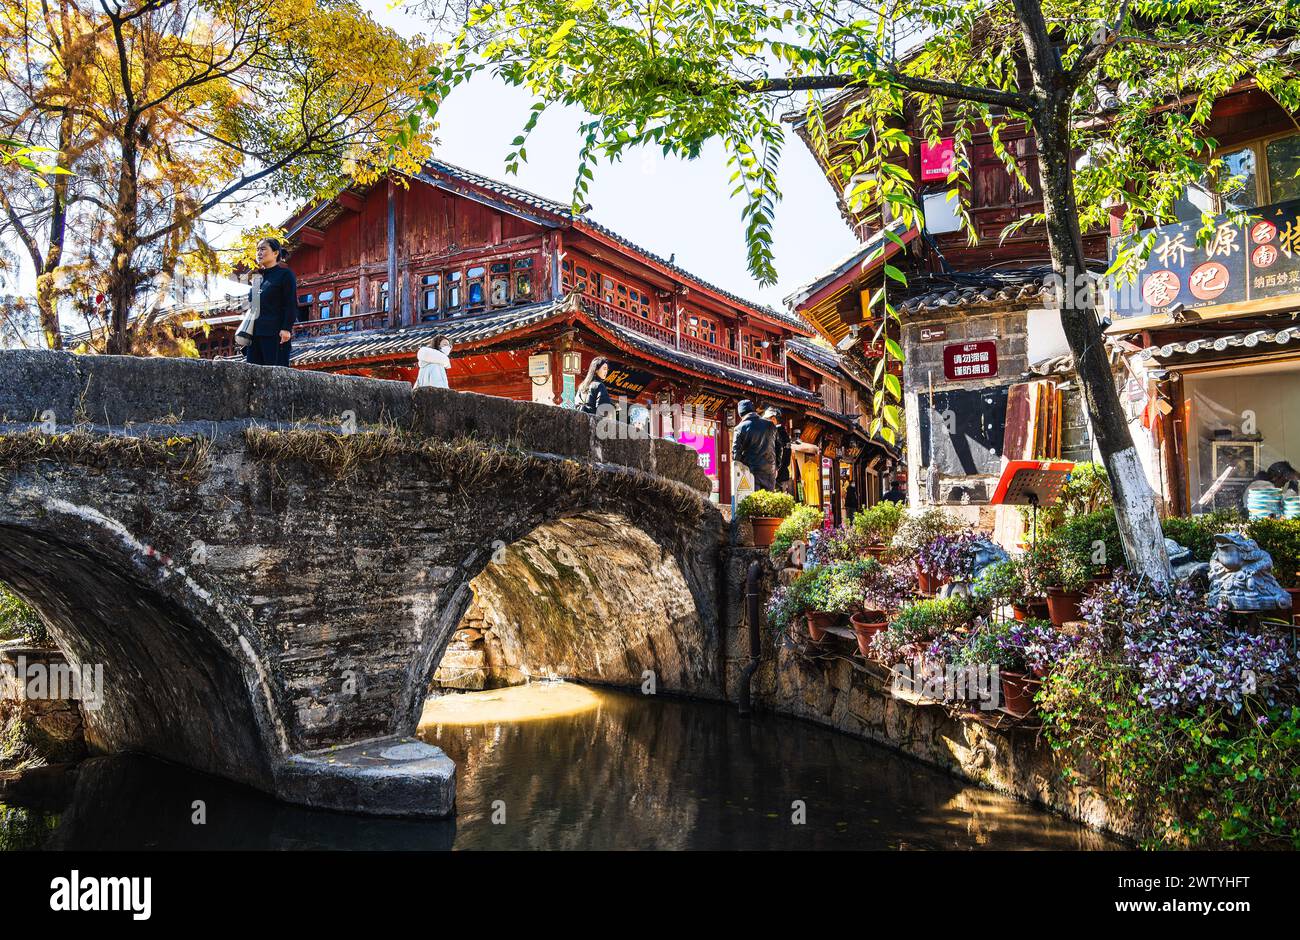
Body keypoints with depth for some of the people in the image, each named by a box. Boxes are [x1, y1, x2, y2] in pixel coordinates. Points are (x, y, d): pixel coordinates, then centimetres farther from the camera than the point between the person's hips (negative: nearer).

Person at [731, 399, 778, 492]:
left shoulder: (740, 428, -5)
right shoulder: (770, 425, 8)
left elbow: (735, 453, -6)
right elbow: (777, 448, 11)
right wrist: (775, 467, 15)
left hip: (751, 470, -4)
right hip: (769, 470, 4)